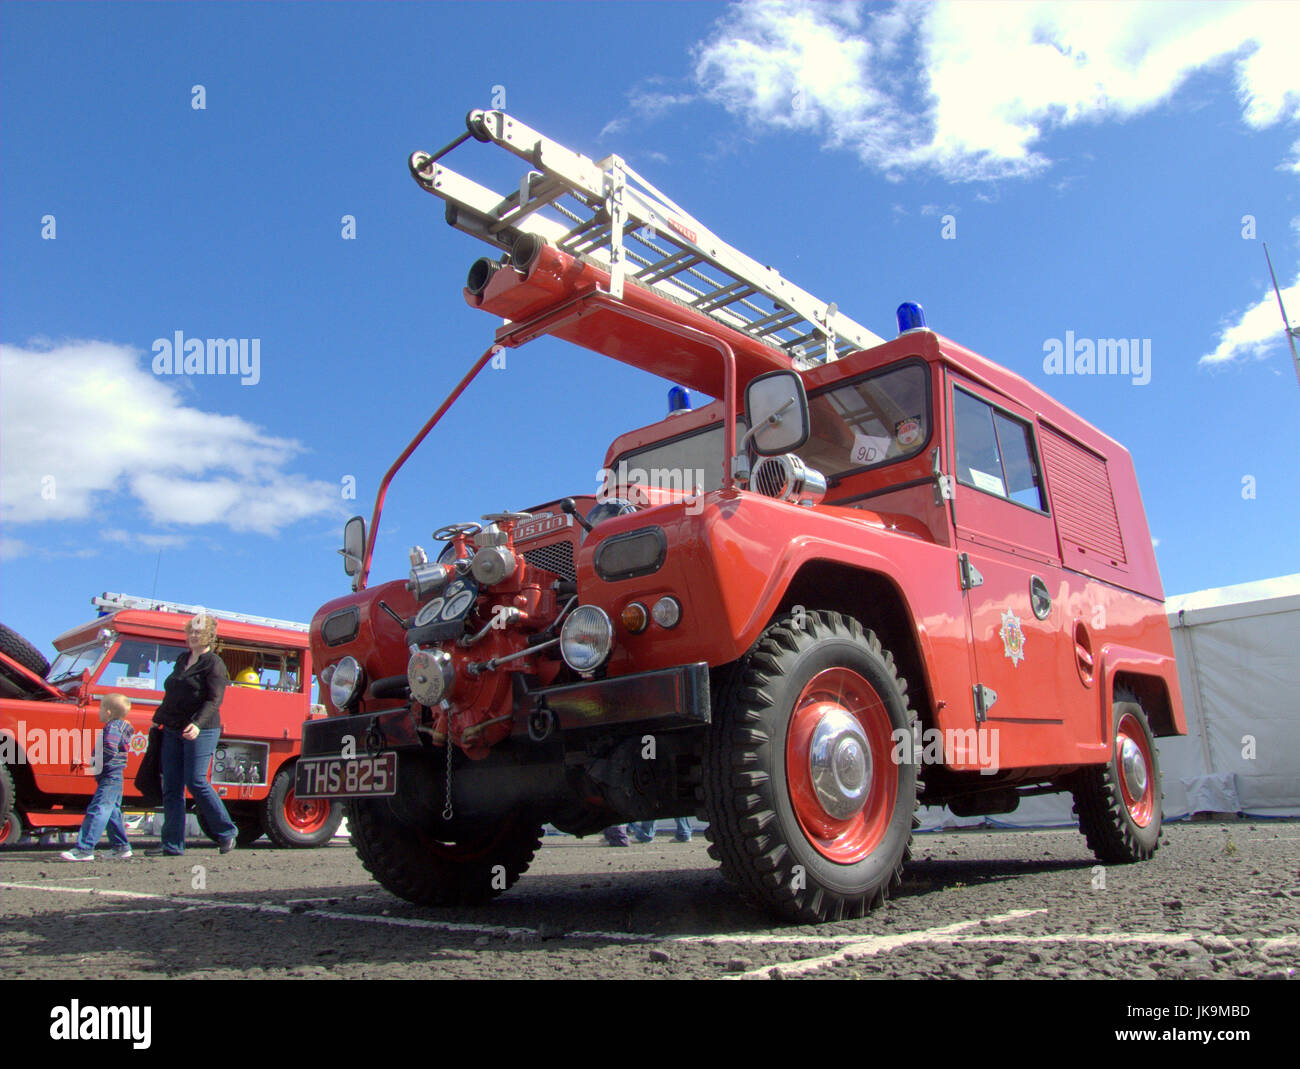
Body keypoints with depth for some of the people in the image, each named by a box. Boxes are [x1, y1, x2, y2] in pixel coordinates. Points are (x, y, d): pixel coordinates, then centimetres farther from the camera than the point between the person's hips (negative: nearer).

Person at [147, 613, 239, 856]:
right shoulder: (182, 659, 17)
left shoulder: (214, 664, -7)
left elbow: (214, 700, -16)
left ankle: (226, 832, 4)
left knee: (196, 782, -10)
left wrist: (197, 724, -29)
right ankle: (172, 844, 10)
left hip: (201, 732, -8)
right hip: (172, 731, 8)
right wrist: (159, 719, 23)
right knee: (171, 788, 5)